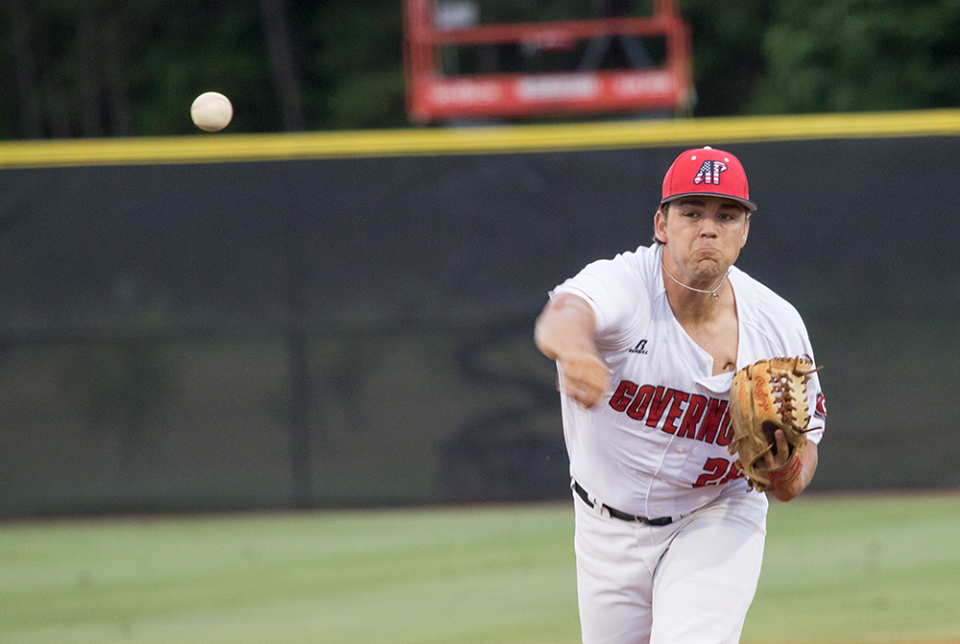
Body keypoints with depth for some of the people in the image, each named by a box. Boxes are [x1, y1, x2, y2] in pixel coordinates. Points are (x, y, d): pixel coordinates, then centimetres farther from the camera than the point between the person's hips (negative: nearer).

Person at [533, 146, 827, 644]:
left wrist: (786, 477, -27)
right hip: (609, 531, 1)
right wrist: (573, 348, -73)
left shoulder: (778, 325, -12)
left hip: (717, 525, 0)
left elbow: (805, 442, -1)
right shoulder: (620, 284, -22)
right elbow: (564, 315, -47)